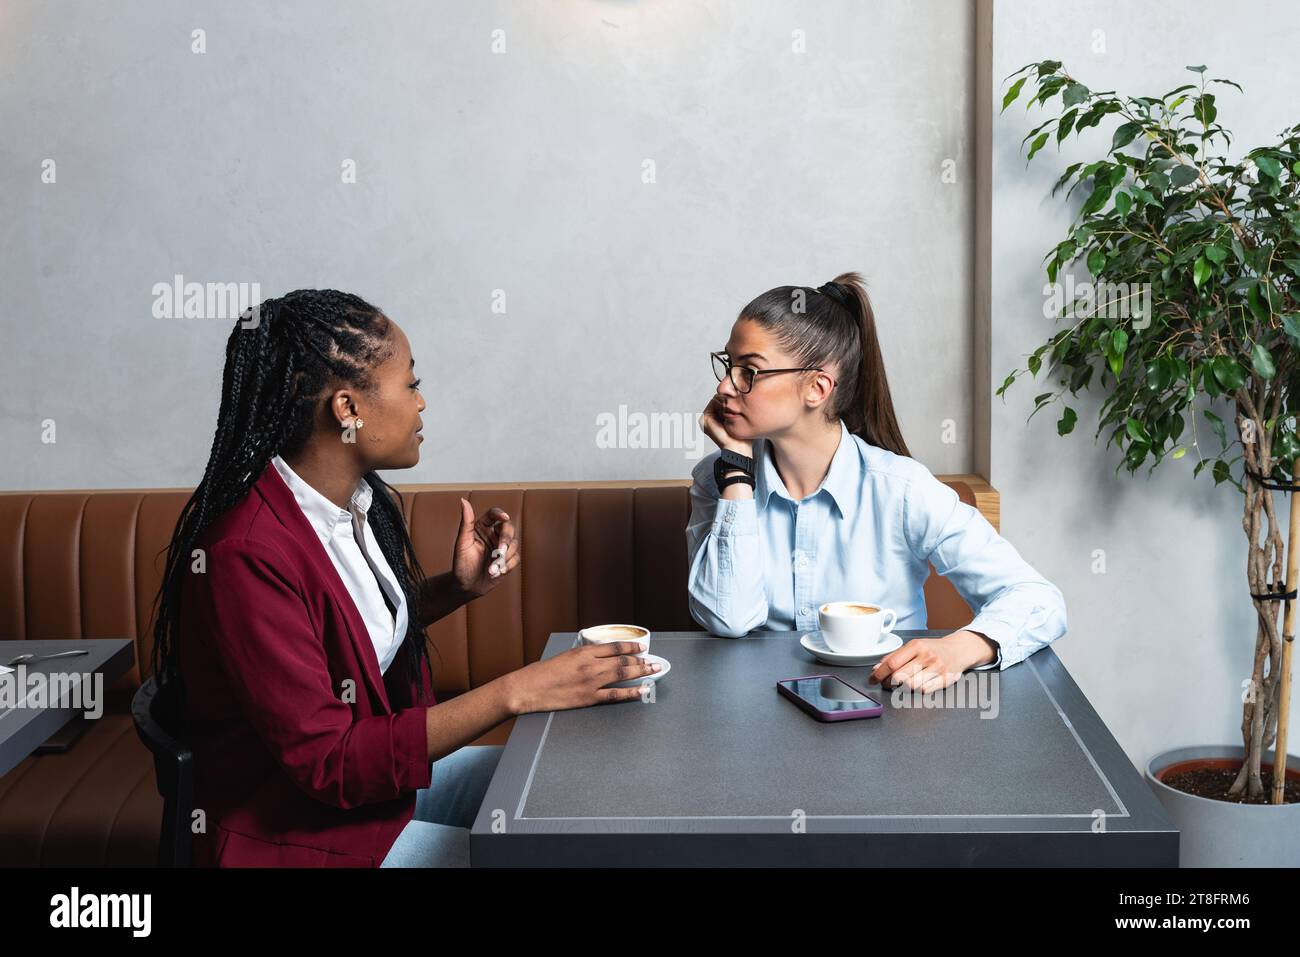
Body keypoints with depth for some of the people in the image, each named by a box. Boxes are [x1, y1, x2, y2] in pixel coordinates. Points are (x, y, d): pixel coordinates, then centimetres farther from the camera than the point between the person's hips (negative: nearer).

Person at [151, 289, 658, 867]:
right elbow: (328, 761, -27)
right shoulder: (247, 555, -28)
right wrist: (515, 692, -29)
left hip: (387, 766, 8)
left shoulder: (364, 498, -3)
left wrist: (459, 588, -4)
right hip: (299, 830, -8)